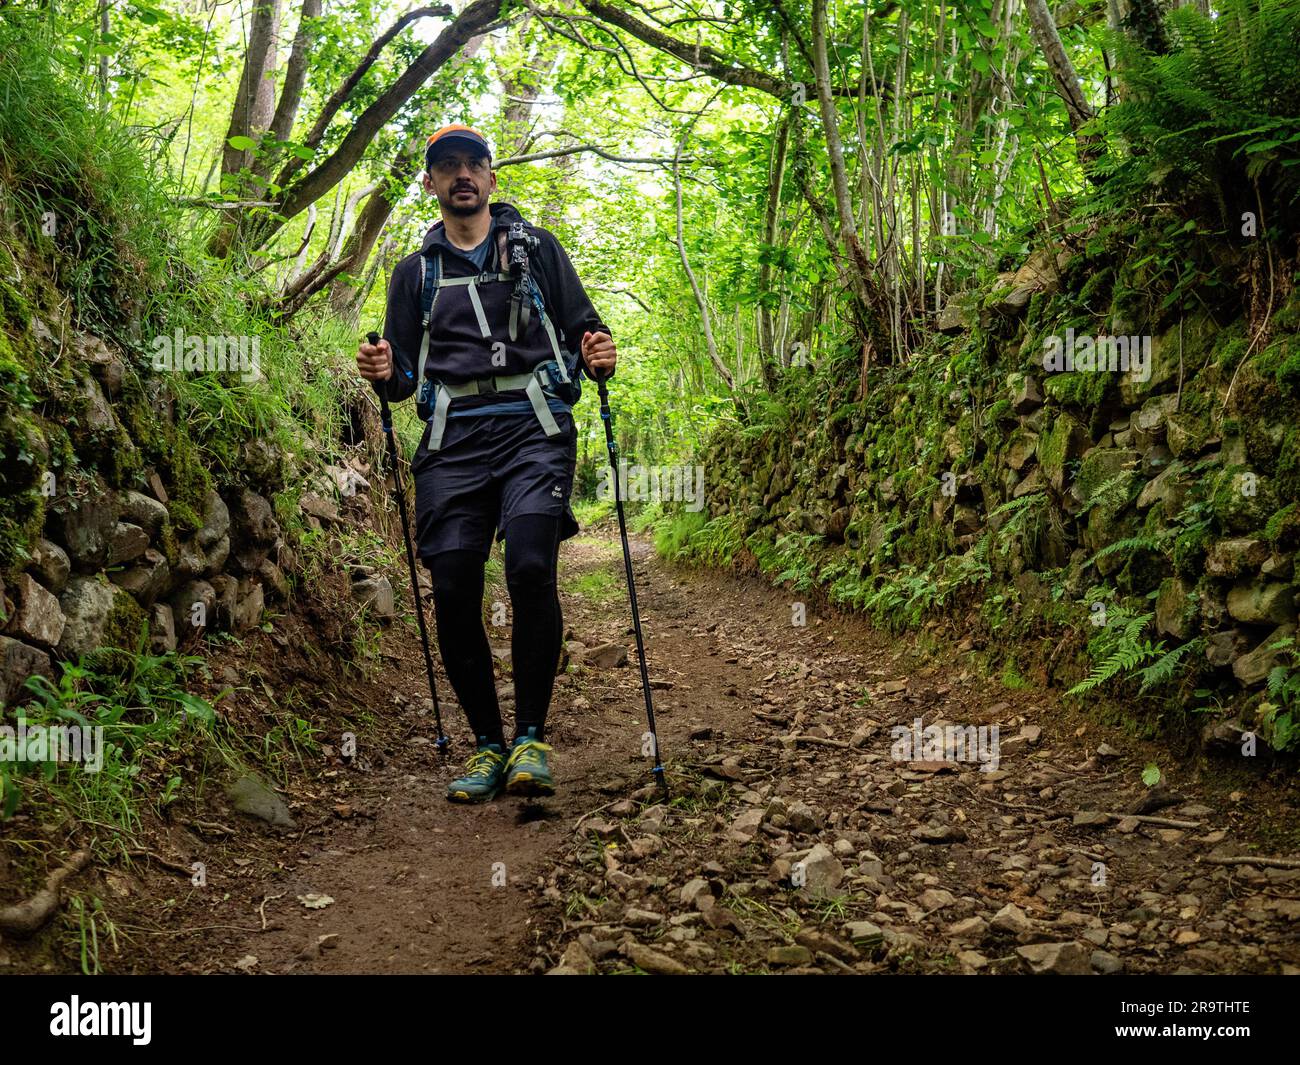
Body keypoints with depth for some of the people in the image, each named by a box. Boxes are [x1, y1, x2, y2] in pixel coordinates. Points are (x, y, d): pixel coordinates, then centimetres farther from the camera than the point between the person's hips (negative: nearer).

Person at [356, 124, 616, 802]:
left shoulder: (536, 248, 17)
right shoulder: (414, 273, 22)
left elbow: (584, 330, 15)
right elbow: (405, 376, 20)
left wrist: (598, 358, -9)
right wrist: (385, 375, -4)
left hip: (533, 426, -2)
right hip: (453, 440, 2)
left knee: (530, 567, -22)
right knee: (453, 589, -8)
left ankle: (531, 739, -11)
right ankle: (487, 745, 7)